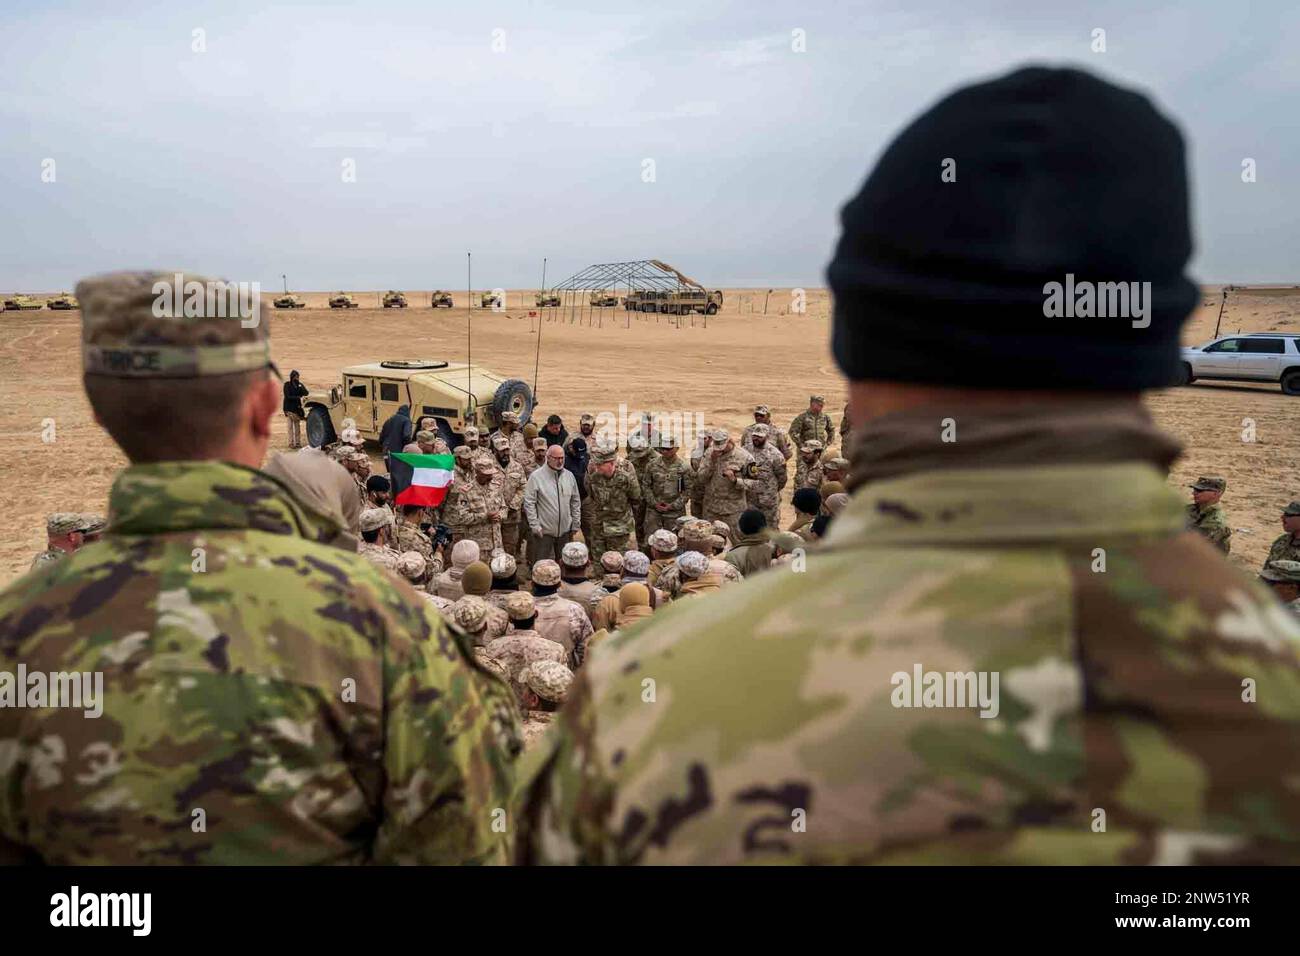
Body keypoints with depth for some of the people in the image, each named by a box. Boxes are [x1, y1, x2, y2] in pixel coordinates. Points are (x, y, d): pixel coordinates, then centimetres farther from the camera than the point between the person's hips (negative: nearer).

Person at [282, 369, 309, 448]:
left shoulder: (300, 385, 6)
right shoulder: (287, 385, -5)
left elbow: (306, 393, -6)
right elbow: (288, 397, -12)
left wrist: (300, 385, -17)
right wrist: (298, 397, -17)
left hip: (297, 408, 4)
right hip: (289, 408, -4)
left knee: (297, 426, 5)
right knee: (290, 426, -3)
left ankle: (298, 443, 8)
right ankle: (291, 443, -3)